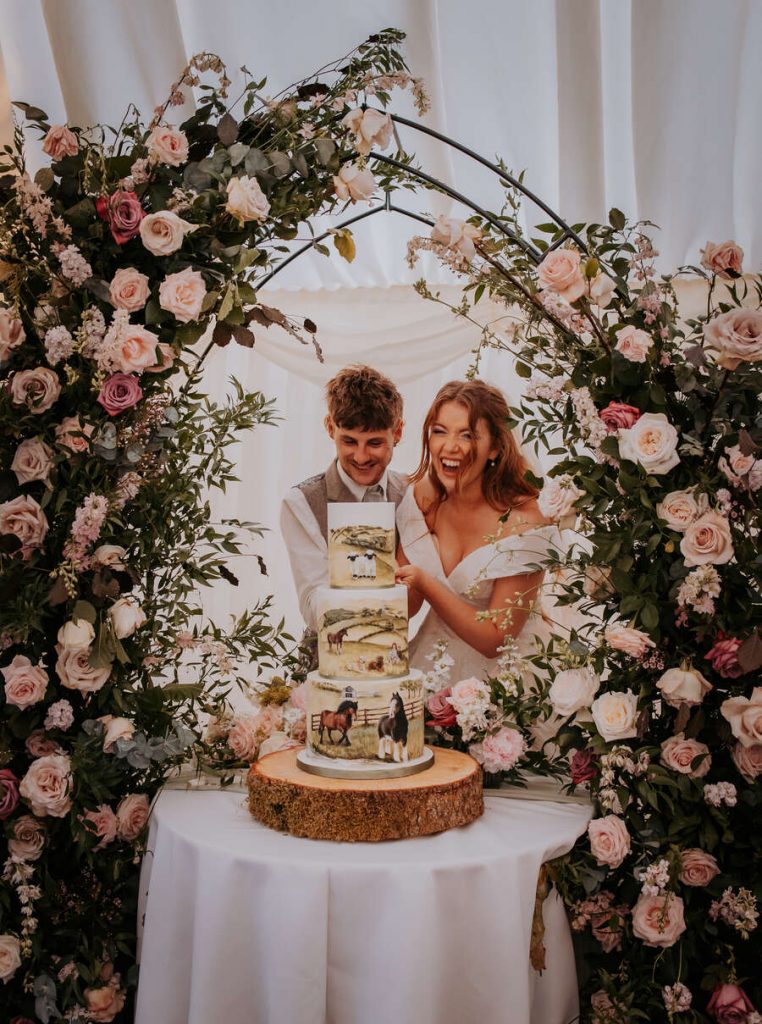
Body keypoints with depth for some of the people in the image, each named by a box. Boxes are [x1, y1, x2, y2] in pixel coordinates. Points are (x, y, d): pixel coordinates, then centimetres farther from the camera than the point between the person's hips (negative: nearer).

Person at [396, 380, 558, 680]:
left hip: (495, 673, -2)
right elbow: (408, 602, 3)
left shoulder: (522, 523, -18)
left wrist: (425, 584, -24)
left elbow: (494, 641, -15)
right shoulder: (421, 496, -3)